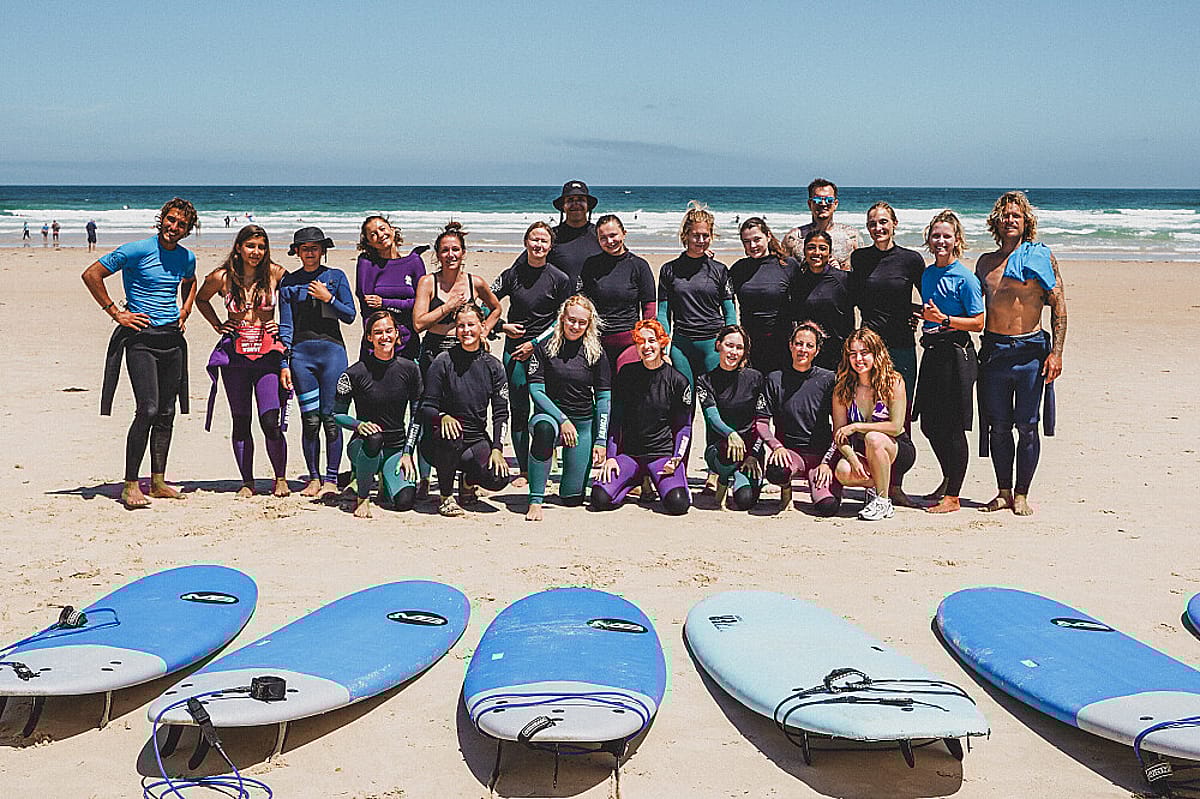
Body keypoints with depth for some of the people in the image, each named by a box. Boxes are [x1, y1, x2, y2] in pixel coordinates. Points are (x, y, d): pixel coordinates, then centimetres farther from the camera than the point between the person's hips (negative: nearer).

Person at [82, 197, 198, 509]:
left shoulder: (187, 258, 11)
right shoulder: (136, 251, -8)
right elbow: (91, 275, -8)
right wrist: (116, 313, -9)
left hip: (173, 338, 6)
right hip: (141, 337, -6)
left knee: (167, 412, 7)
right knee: (148, 409, -15)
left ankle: (158, 482, 15)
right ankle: (130, 485, -7)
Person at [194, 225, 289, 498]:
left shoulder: (275, 273, -2)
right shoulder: (222, 277, 1)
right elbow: (201, 299, 21)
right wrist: (217, 325, 10)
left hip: (268, 352, -2)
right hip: (235, 353, 2)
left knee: (270, 422, -10)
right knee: (241, 422, 6)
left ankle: (280, 478, 8)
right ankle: (247, 482, 17)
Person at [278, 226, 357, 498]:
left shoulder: (336, 277, 7)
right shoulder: (289, 282, 11)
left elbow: (350, 316, 5)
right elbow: (285, 325, 9)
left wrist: (329, 298, -10)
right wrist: (284, 364, 4)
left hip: (332, 350, -1)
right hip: (301, 353, 1)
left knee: (330, 417, -4)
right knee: (310, 419, 1)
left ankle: (331, 478, 4)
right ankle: (313, 477, 12)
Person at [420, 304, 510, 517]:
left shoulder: (493, 366, 2)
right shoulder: (443, 362, -6)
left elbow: (501, 412, 1)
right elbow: (426, 406, -6)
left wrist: (497, 449, -11)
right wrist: (443, 417, -29)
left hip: (477, 439, 2)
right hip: (441, 443, -2)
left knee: (498, 479, -23)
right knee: (451, 435, -38)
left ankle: (469, 480, 16)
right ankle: (446, 497, -14)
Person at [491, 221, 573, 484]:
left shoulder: (560, 279, -1)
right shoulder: (512, 274, 4)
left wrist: (536, 344, -7)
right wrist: (503, 326, -1)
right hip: (515, 349, 2)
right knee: (518, 411, 3)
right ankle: (523, 470, 10)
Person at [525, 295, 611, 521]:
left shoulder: (596, 353, 1)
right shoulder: (544, 347, -4)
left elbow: (603, 399, 3)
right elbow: (536, 390, -9)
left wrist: (600, 441, -4)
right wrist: (562, 420, -20)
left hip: (584, 424, 2)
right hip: (550, 415, -2)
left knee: (572, 498, -1)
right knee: (544, 427, -42)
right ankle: (535, 501, -33)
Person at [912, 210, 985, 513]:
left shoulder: (964, 278, -9)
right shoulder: (927, 274, 12)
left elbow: (978, 323, -11)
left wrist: (943, 319, -19)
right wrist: (923, 314, 7)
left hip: (956, 354, -7)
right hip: (931, 353, 8)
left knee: (952, 426, -2)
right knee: (929, 424, 13)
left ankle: (953, 496, 7)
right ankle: (948, 480, 33)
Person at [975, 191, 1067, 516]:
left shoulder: (1041, 256, 2)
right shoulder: (985, 262, 13)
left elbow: (1059, 307, -2)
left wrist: (1056, 352, -9)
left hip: (1030, 350, -3)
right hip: (994, 351, 3)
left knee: (1027, 426, -1)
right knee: (998, 426, 6)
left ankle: (1021, 495, 9)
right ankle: (1003, 493, 17)